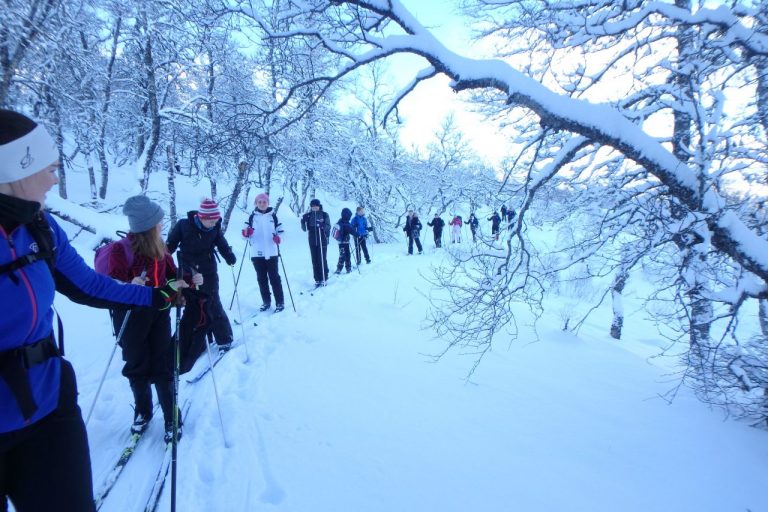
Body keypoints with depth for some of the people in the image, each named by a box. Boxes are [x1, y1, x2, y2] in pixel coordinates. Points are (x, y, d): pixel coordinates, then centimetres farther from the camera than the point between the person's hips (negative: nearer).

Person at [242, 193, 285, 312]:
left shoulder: (273, 216, 4)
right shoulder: (252, 217, 6)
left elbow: (280, 231, 5)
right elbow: (247, 234, 7)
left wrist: (278, 238, -16)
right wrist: (246, 233, -16)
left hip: (271, 253, -2)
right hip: (257, 253, 2)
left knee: (274, 277, 1)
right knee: (261, 278, 9)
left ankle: (280, 302, 7)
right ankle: (266, 302, 21)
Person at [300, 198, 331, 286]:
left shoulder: (324, 215, -1)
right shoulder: (308, 215, 5)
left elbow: (328, 227, -3)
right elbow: (305, 229, 4)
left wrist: (322, 225, -23)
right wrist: (303, 221, -13)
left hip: (322, 241, -3)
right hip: (312, 242, 3)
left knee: (322, 260, -2)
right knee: (315, 260, 5)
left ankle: (324, 279, 7)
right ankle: (317, 279, 11)